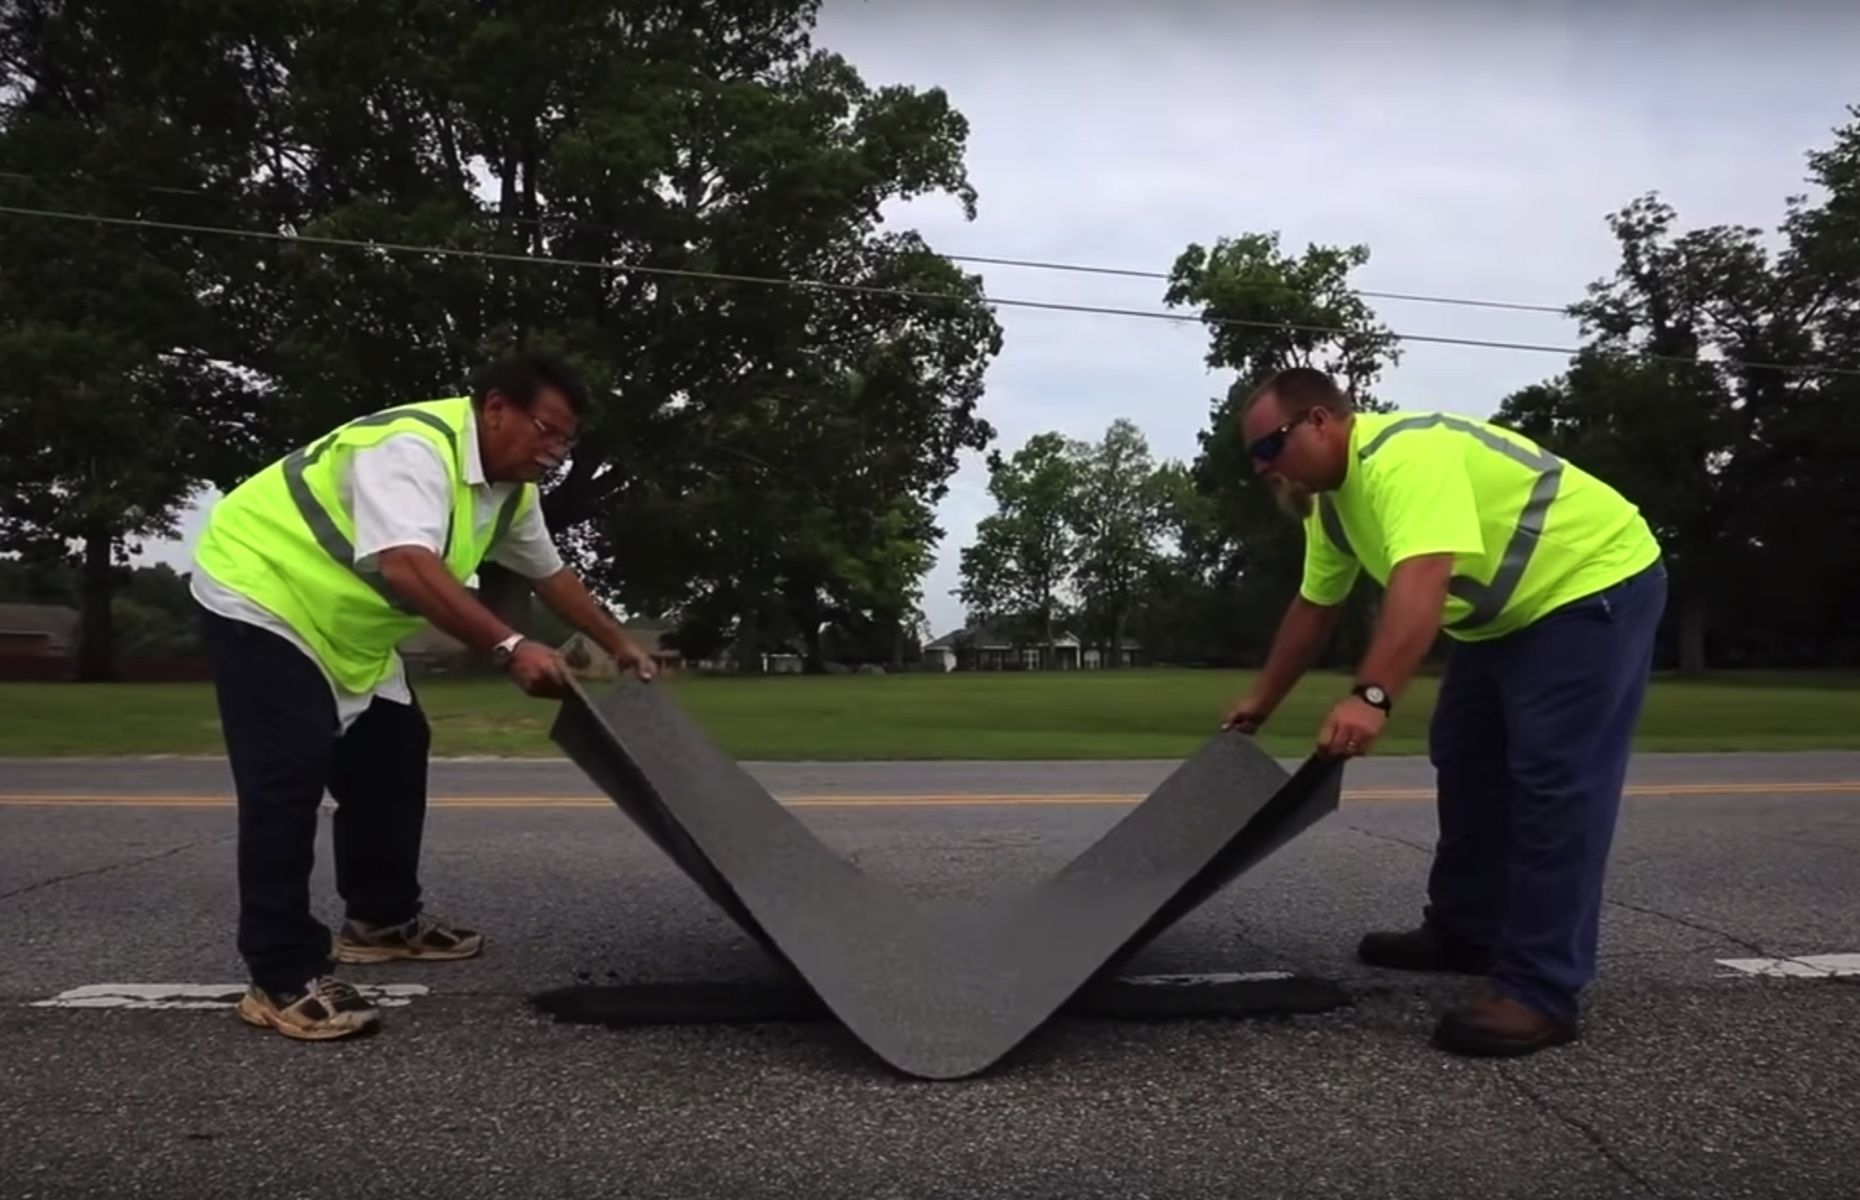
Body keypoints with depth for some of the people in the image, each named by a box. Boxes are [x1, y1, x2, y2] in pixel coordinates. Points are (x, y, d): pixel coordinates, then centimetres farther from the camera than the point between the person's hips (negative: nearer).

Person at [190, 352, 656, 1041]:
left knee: (392, 762, 12)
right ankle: (284, 980, -11)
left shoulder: (510, 487, 0)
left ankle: (381, 920, 26)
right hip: (260, 594, -10)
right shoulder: (413, 447, -30)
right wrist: (509, 648, -51)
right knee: (289, 782, -16)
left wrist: (619, 646, 19)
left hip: (339, 622, 10)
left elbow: (551, 573, 14)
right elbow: (408, 566, -45)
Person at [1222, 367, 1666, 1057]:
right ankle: (1465, 932, 27)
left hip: (1592, 587, -10)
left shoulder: (1404, 456, -31)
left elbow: (1420, 583, -45)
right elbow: (1313, 607, 12)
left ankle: (1540, 991, -12)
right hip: (1501, 612, 10)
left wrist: (1371, 696, -56)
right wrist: (1262, 702, 16)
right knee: (1466, 765, 14)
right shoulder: (1329, 496, 2)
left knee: (1552, 780, -15)